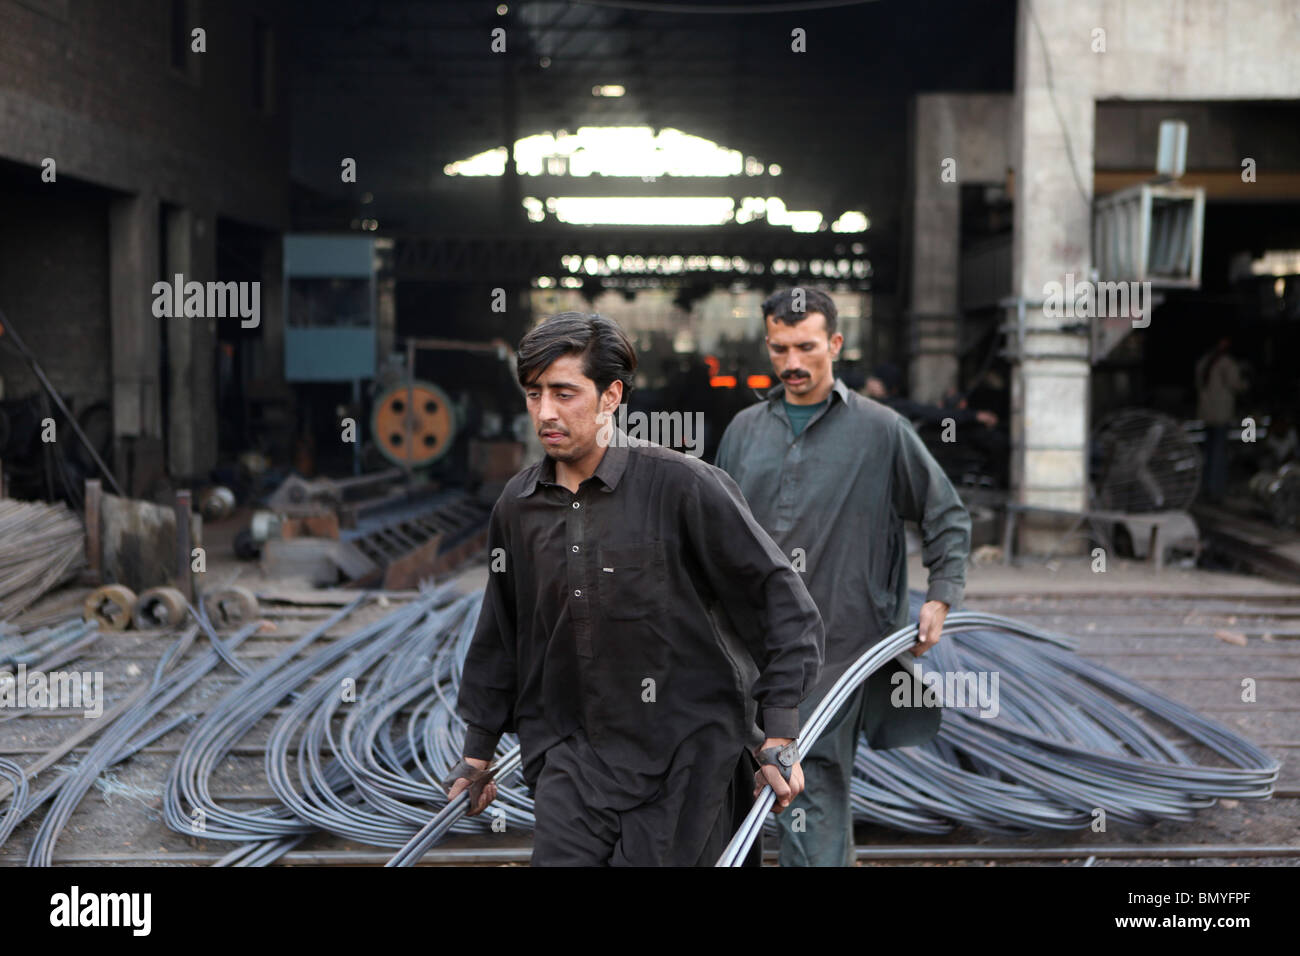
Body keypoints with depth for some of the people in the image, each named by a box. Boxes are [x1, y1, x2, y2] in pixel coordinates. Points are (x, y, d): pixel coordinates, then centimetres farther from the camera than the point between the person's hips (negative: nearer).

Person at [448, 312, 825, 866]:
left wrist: (778, 738, -12)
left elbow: (780, 599, -9)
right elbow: (499, 637, 19)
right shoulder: (517, 506, 5)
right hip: (573, 762, 4)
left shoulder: (683, 485, -12)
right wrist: (478, 752, 23)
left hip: (685, 762, -4)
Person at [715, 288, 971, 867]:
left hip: (840, 641, -4)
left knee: (815, 782, -9)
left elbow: (948, 518, 9)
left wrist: (940, 599, -1)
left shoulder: (881, 430, 1)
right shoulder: (744, 430, 12)